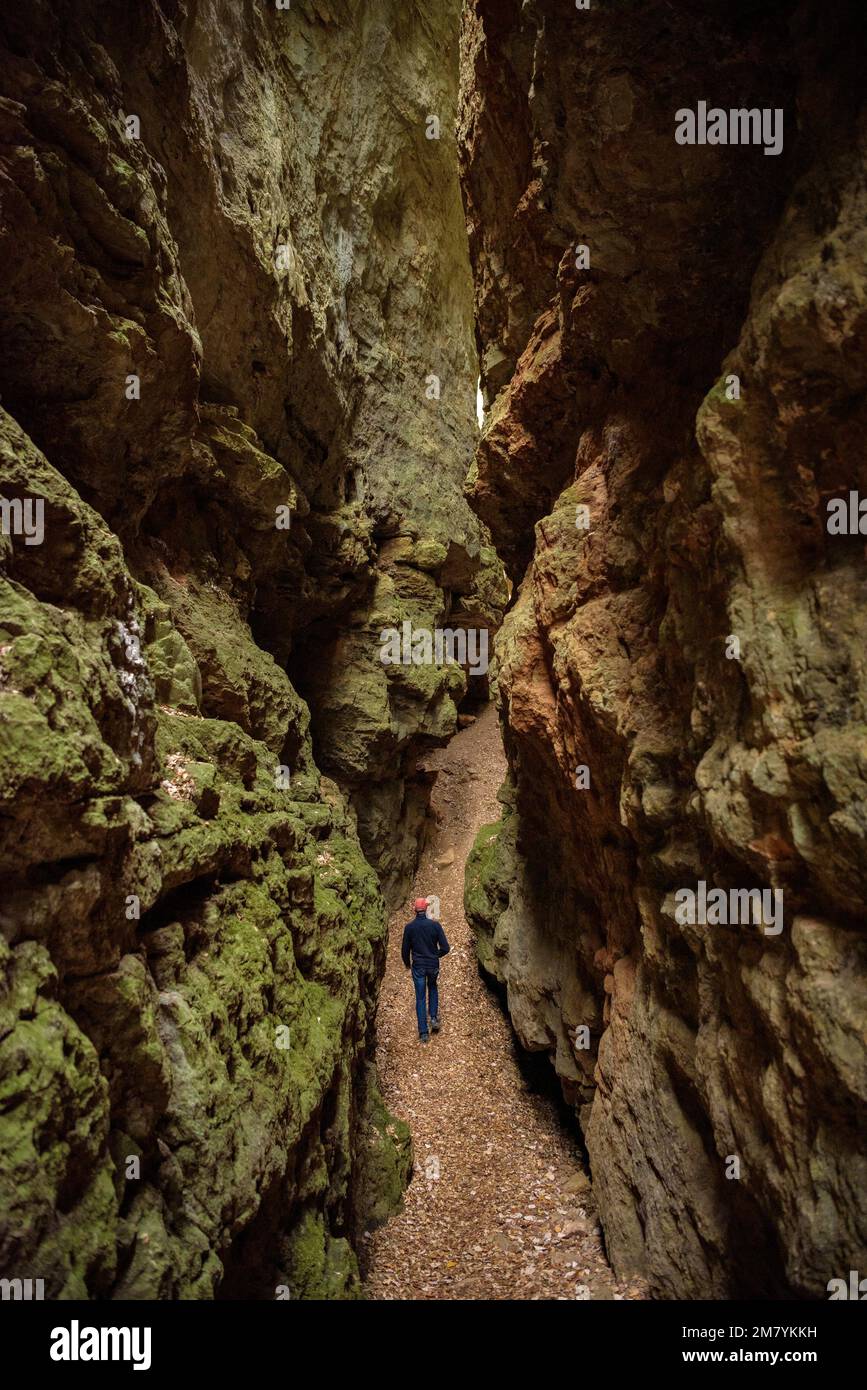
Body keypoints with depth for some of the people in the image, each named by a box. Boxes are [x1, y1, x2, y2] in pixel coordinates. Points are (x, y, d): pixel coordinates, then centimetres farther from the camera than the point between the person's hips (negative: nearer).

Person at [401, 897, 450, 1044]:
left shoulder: (409, 927, -10)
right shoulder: (435, 925, -11)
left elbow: (405, 950, -1)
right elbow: (445, 948, -11)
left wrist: (407, 963, 18)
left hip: (418, 967, -1)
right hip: (433, 965, 1)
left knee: (420, 998, 8)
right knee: (432, 988, 29)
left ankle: (424, 1033, 8)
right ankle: (434, 1018, 19)